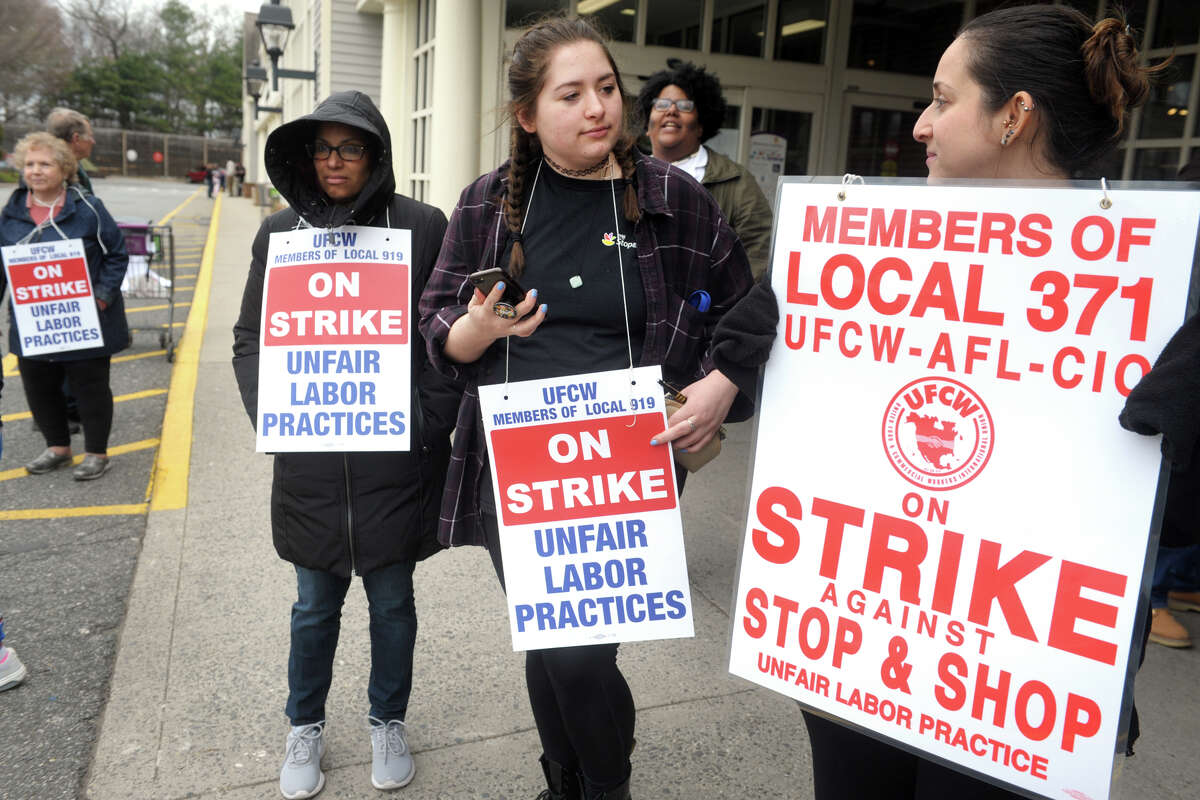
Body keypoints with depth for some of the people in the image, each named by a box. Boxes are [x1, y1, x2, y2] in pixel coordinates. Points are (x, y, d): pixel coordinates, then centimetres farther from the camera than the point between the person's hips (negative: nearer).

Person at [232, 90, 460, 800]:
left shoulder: (423, 227, -3)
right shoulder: (280, 232, 5)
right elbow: (251, 337, 9)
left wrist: (430, 421, -10)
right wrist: (270, 412, -4)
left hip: (397, 457, -2)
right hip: (310, 463, 2)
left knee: (392, 601, 15)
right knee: (315, 605, 16)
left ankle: (389, 723, 38)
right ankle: (307, 728, 39)